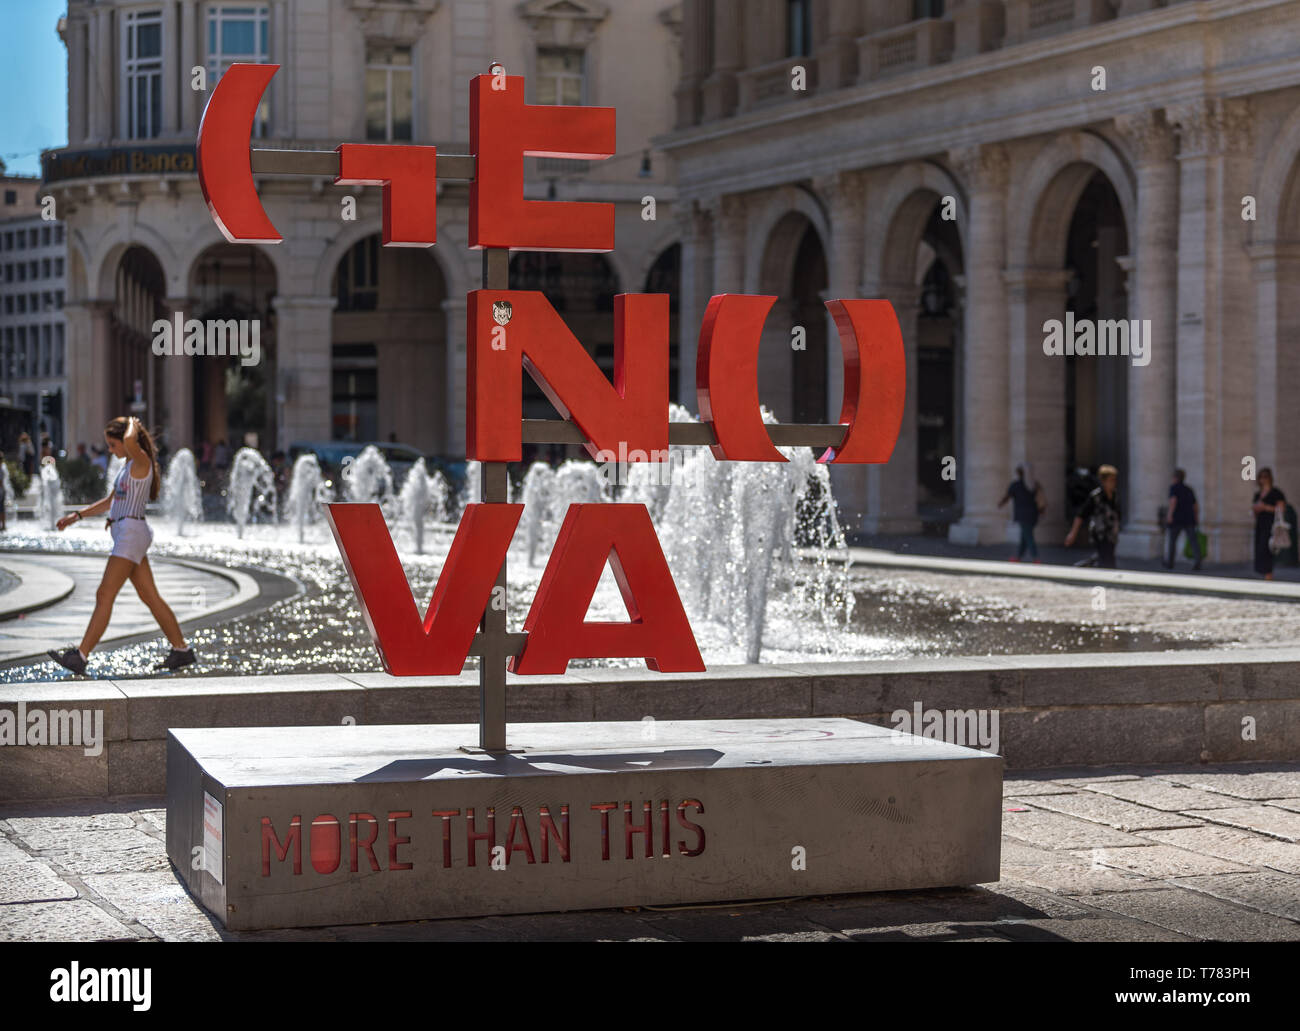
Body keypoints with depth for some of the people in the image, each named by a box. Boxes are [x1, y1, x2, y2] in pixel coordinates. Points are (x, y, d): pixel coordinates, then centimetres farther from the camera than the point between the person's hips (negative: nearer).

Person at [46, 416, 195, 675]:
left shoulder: (142, 461, -10)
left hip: (132, 532, -10)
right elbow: (110, 502, 28)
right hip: (126, 535, 10)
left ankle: (80, 657, -14)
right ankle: (181, 650, 15)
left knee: (104, 595, -12)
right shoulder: (129, 466, 19)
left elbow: (130, 441, -33)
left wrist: (132, 426, -11)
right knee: (150, 597, 12)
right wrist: (77, 515, 23)